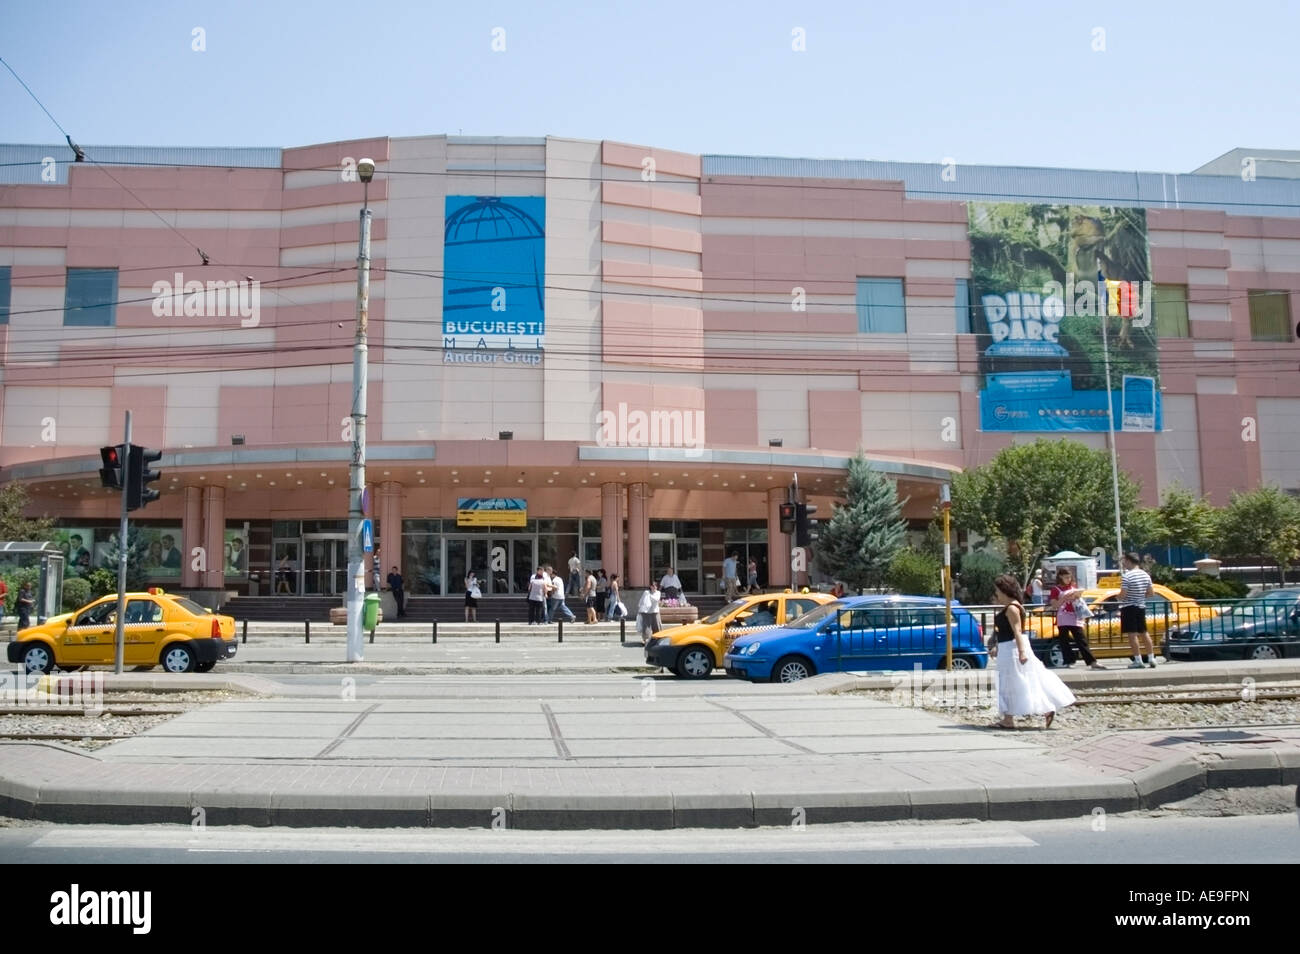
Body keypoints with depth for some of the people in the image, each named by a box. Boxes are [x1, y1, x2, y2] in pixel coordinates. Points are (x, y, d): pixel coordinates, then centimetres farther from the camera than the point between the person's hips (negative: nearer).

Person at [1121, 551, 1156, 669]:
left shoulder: (1126, 576, -17)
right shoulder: (1146, 575, 6)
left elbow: (1122, 595, -19)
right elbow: (1150, 593, 10)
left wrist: (1118, 597, 2)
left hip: (1129, 607, -7)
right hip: (1141, 607, 7)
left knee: (1132, 634, -5)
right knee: (1144, 633, 15)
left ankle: (1138, 660, -7)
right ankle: (1151, 658, 17)